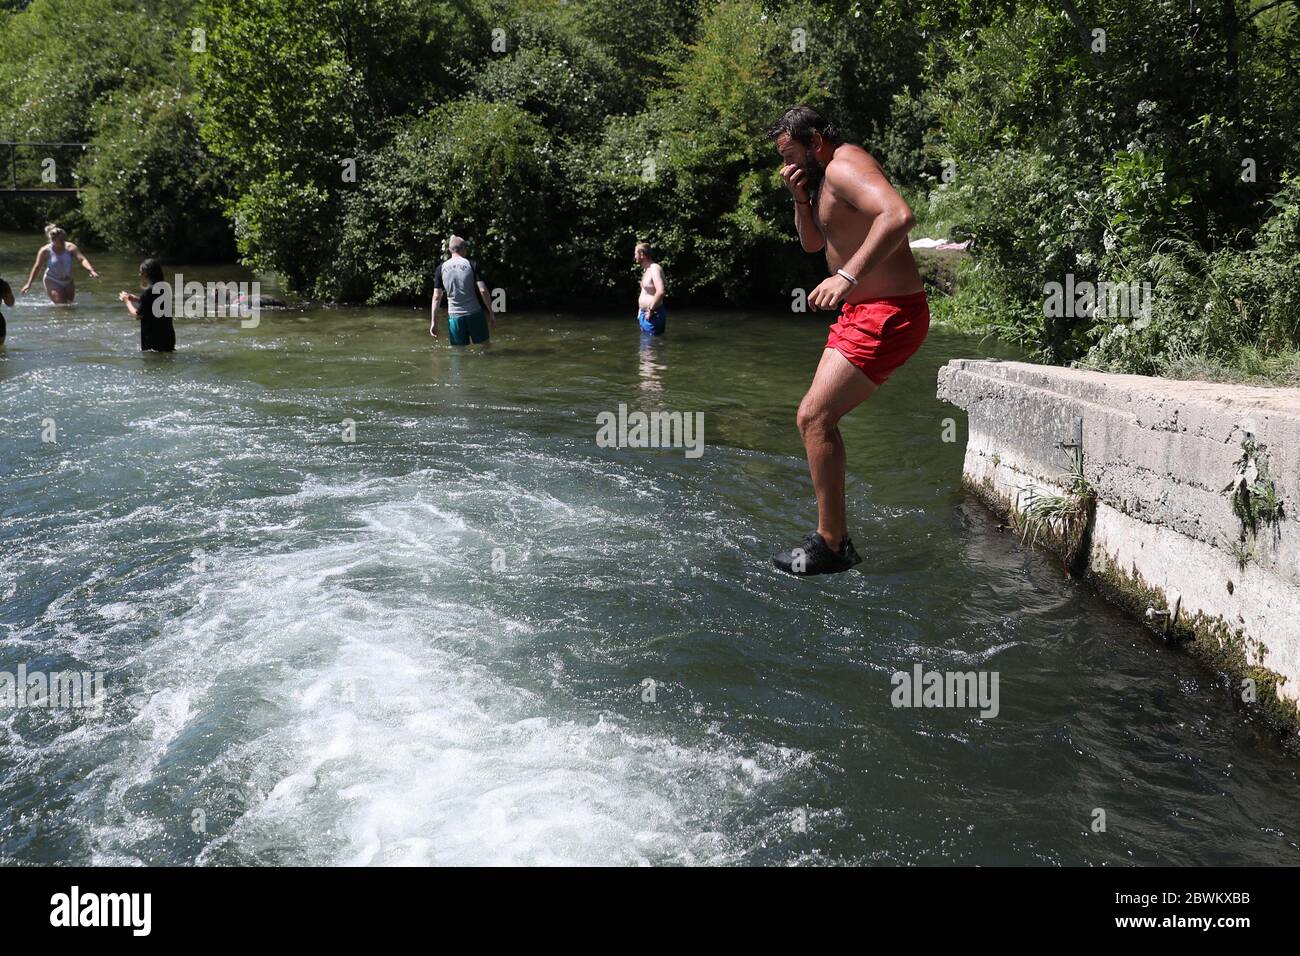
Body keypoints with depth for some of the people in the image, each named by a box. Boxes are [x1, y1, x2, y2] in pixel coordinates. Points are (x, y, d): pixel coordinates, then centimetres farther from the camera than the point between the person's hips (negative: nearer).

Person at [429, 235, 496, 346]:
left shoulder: (441, 269, 3)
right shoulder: (472, 265, -3)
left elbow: (436, 297, 1)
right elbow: (483, 291, -9)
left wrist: (433, 322, 4)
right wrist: (491, 313, -2)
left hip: (454, 316, 2)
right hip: (474, 314, -2)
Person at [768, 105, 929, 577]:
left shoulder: (845, 166, -16)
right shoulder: (824, 176, 17)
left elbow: (899, 214, -33)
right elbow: (812, 243, 24)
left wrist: (848, 276, -37)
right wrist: (800, 198, 7)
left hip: (887, 316, -11)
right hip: (860, 313, 11)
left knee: (814, 417, -15)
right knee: (817, 418, 13)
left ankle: (829, 546, -8)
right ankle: (838, 538, 20)